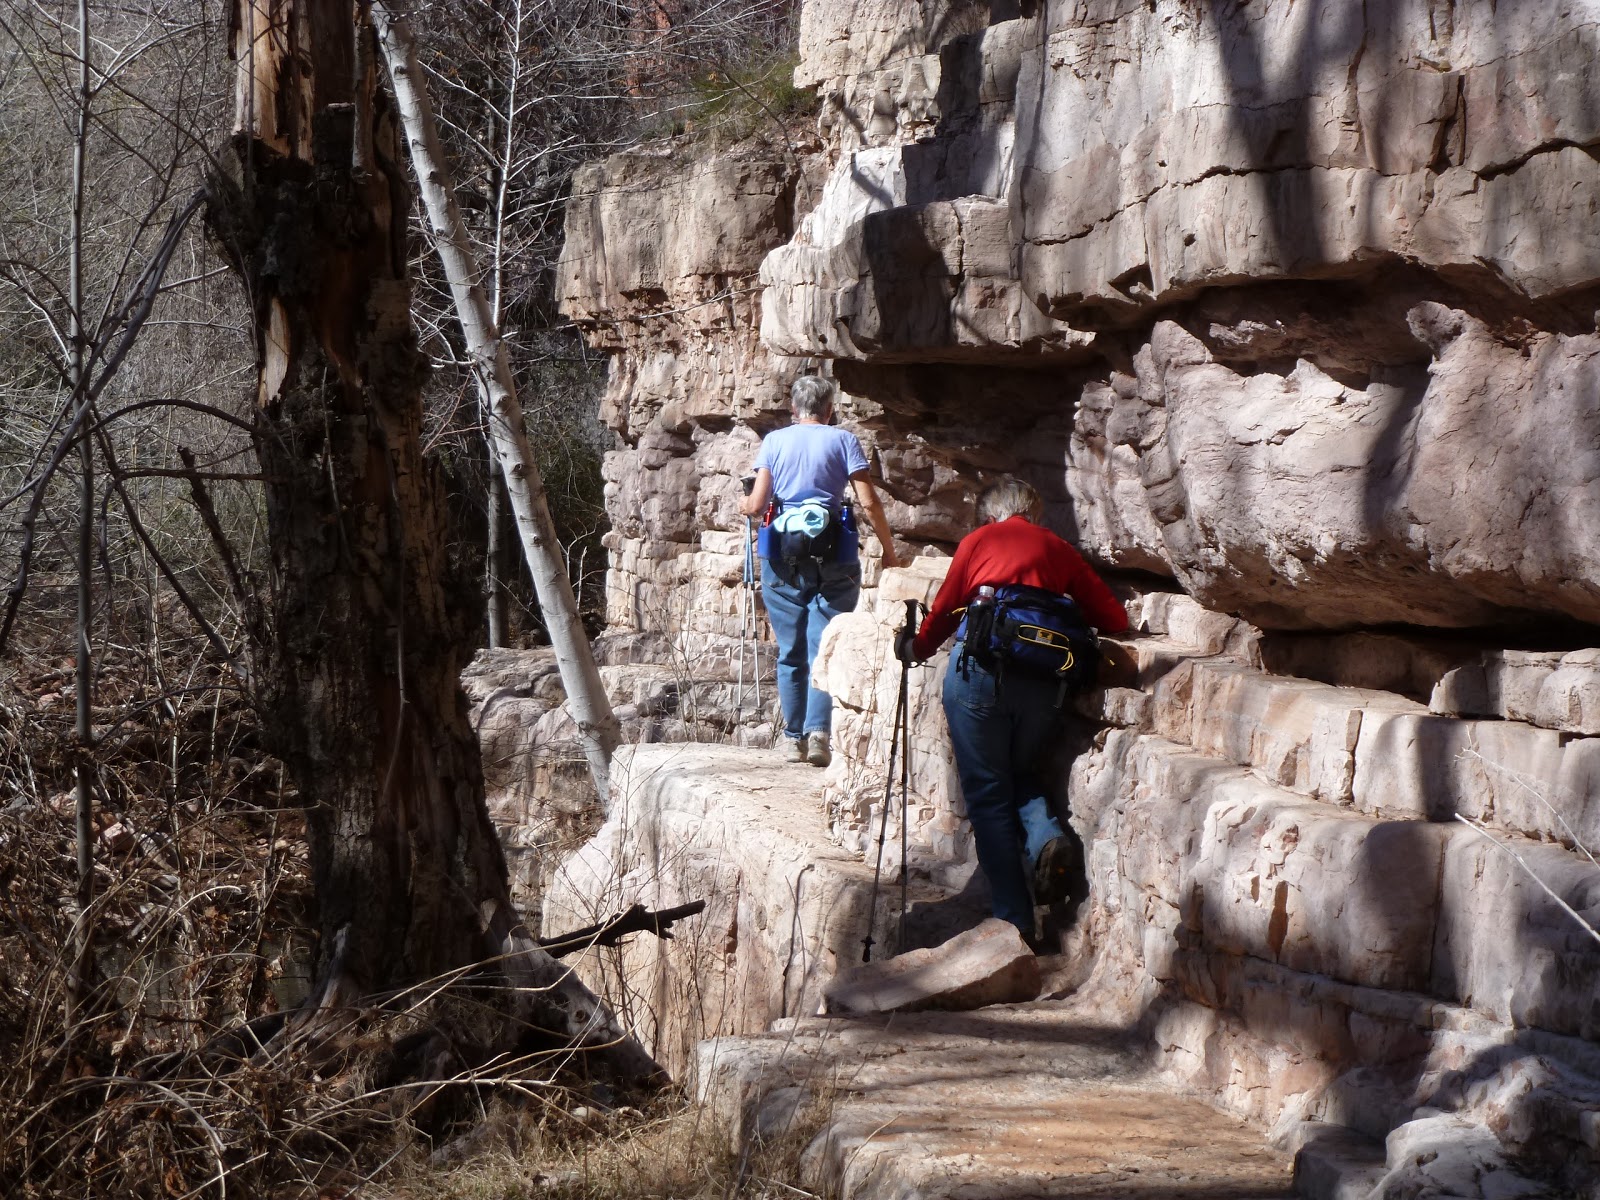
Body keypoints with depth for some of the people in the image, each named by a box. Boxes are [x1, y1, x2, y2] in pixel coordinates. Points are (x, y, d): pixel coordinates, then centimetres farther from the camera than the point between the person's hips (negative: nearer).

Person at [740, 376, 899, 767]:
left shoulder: (774, 441, 6)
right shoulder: (844, 440, 2)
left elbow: (756, 505, 1)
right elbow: (868, 502, -5)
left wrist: (744, 505, 24)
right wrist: (888, 551, 5)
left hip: (783, 555, 2)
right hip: (833, 555, -2)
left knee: (790, 650, 9)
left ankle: (793, 736, 10)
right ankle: (818, 731, -14)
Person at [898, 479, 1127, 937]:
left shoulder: (979, 541, 15)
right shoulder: (1058, 549, 20)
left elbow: (944, 611, 17)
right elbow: (1114, 619, 17)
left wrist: (915, 649, 36)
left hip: (980, 667, -3)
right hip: (1045, 681, 3)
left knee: (988, 793, 6)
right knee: (1019, 771, 24)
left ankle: (1014, 920, -1)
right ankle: (1047, 836, -8)